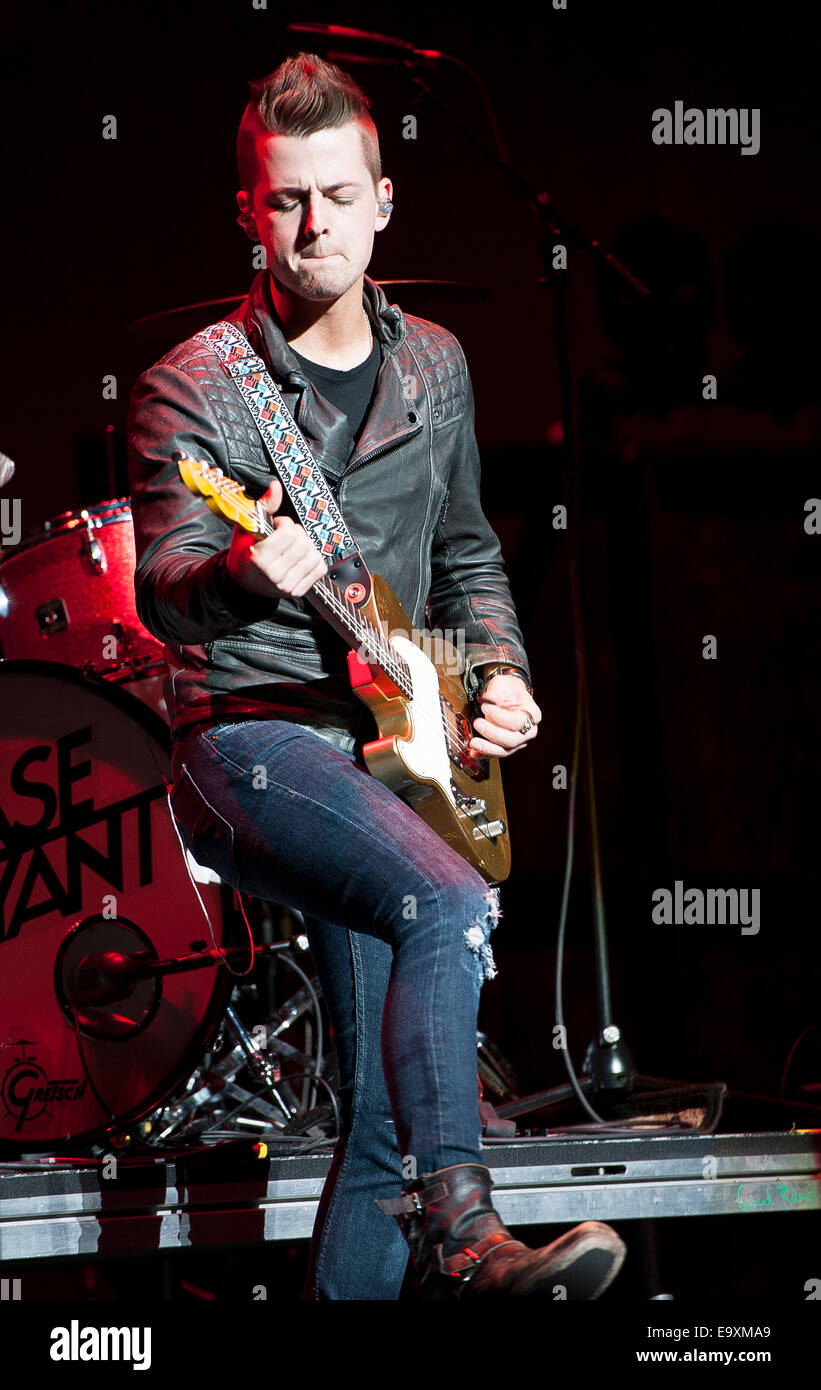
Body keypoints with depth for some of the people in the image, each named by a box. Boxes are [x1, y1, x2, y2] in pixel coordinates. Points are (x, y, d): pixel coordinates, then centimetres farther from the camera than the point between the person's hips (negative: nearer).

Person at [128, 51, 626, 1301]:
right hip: (248, 740, -6)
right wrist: (238, 574, -37)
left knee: (386, 1113, 1)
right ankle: (459, 1239, -38)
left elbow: (467, 555, 25)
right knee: (450, 905, -33)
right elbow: (160, 585, -15)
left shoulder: (435, 367, 13)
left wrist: (499, 673, 8)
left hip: (384, 745, 6)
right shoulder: (193, 387, -4)